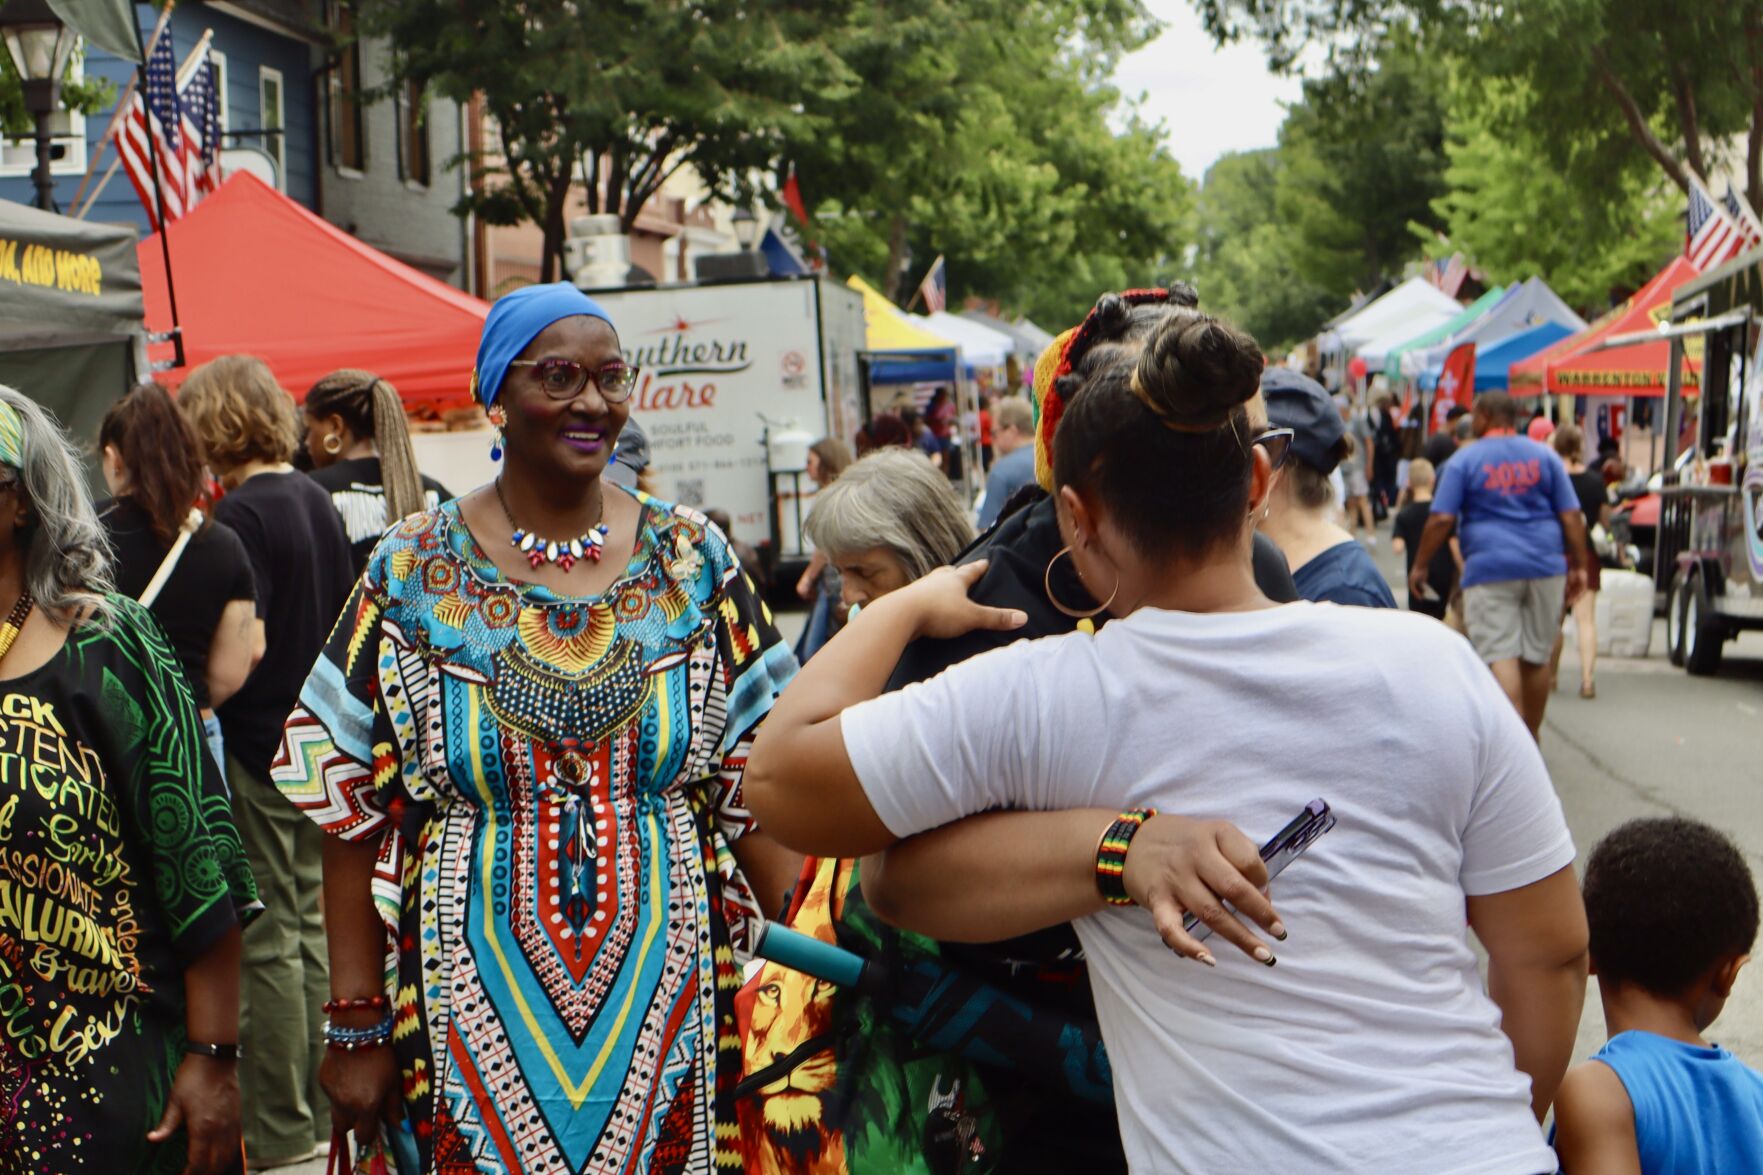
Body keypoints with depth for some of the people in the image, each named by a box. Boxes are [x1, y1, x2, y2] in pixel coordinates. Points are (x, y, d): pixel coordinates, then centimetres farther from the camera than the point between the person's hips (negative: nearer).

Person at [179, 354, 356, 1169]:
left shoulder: (242, 512, -17)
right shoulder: (317, 498, 8)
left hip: (258, 744, -8)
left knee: (267, 940, 0)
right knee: (309, 923, 15)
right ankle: (314, 1108, 24)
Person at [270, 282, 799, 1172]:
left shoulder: (693, 561, 3)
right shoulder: (413, 572, -2)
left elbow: (759, 787, 4)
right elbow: (352, 809, -1)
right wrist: (357, 1023, -3)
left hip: (668, 992, 1)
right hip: (472, 996, -1)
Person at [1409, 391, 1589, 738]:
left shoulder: (1464, 460, 1)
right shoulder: (1545, 456, 10)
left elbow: (1441, 519, -6)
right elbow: (1571, 516, 5)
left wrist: (1420, 566, 2)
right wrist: (1578, 566, 10)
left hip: (1490, 569, -4)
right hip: (1545, 566, 4)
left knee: (1500, 655, -7)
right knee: (1537, 657, 12)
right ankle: (1531, 737, 25)